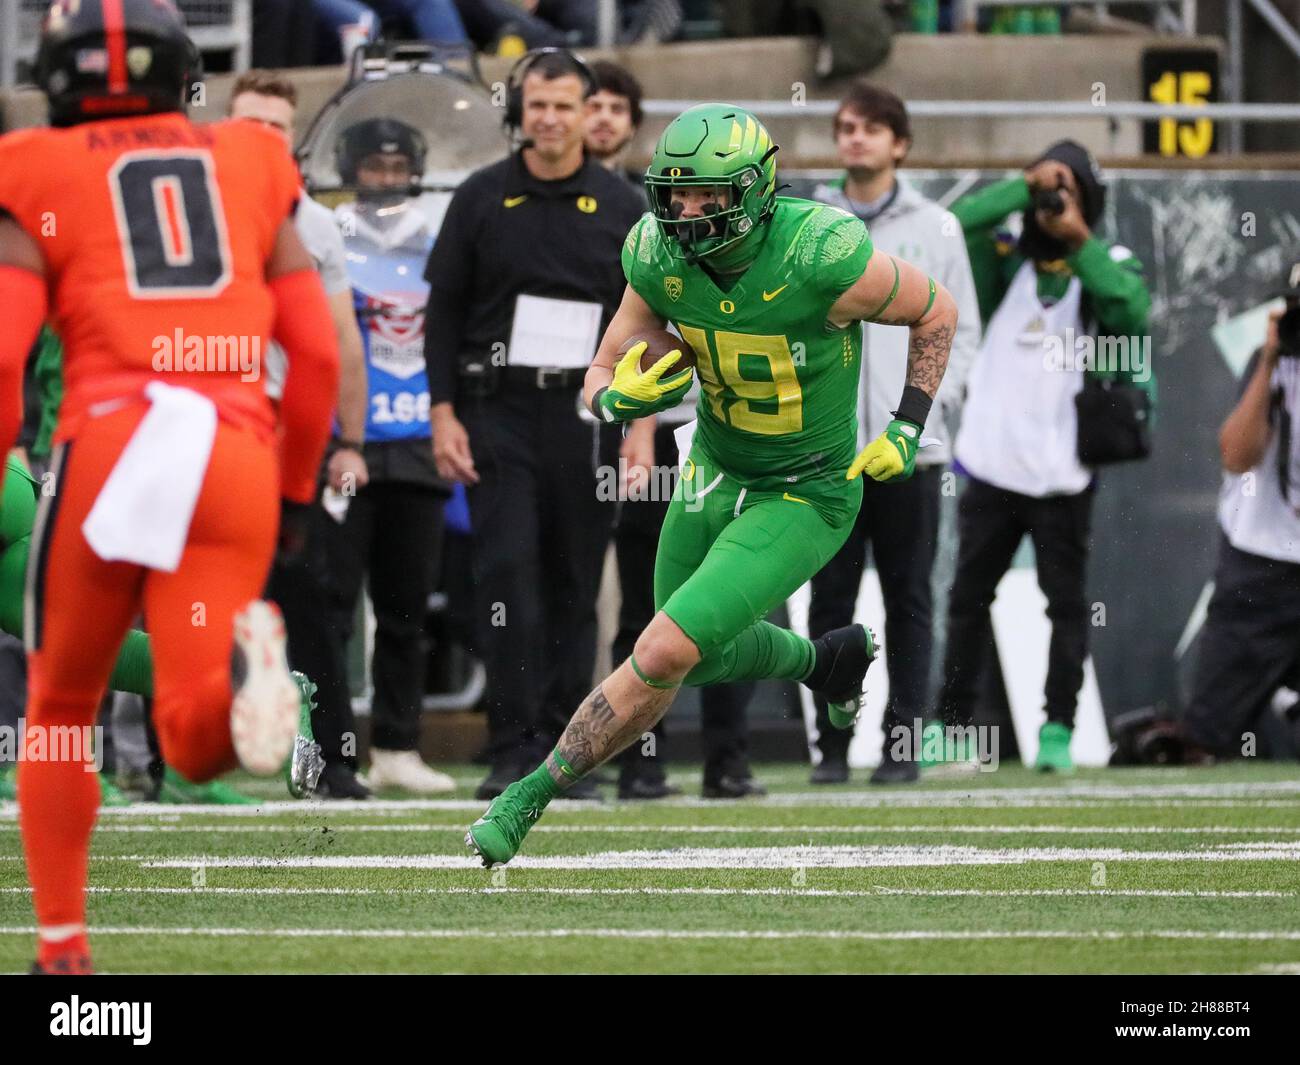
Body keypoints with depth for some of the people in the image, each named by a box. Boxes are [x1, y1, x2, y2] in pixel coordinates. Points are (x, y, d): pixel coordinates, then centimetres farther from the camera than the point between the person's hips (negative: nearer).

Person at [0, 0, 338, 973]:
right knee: (196, 741, 0)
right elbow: (318, 352, 14)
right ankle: (245, 665, -34)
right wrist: (295, 491, 24)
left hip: (111, 443, -2)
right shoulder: (252, 169, 19)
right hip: (239, 452, 2)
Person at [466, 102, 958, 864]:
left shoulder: (822, 258, -30)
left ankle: (531, 798, -5)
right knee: (700, 657, 23)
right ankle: (829, 660, 53)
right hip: (715, 471, 6)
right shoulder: (660, 258, -17)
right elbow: (602, 379, -5)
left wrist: (907, 431, -16)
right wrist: (618, 397, -29)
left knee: (665, 654, -18)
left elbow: (937, 312, -11)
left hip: (803, 499, -6)